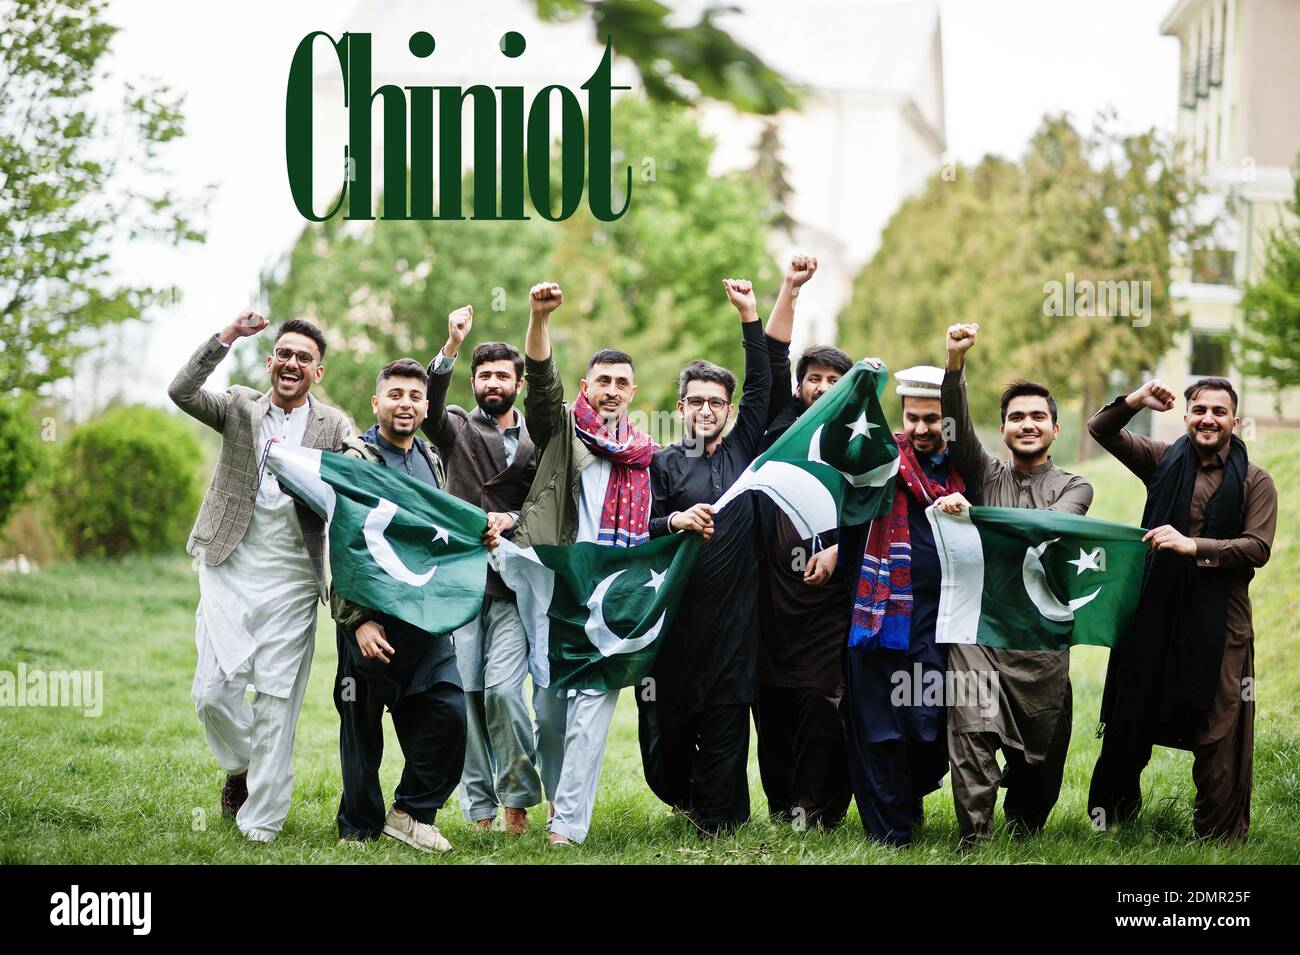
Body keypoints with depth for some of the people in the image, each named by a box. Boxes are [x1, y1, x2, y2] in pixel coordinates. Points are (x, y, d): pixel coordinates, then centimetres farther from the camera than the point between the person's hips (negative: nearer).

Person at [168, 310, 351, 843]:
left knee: (277, 699, -1)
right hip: (231, 567, 1)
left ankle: (261, 821, 7)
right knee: (215, 690, -5)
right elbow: (181, 392, -9)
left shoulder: (333, 426, 6)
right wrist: (227, 337, -16)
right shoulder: (240, 407, 8)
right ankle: (241, 764, 26)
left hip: (292, 576, -1)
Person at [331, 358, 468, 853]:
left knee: (448, 713, -3)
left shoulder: (431, 460, 15)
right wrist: (358, 620, -16)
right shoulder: (356, 460, -6)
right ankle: (360, 830, 14)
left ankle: (413, 813, 12)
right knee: (363, 728, 2)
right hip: (370, 618, -6)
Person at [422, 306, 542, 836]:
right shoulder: (458, 430, 11)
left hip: (514, 586, 0)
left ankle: (518, 801, 1)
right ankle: (479, 809, 6)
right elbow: (427, 404, -11)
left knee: (502, 688, -14)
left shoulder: (539, 442, 14)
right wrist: (451, 345, -23)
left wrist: (514, 519, -8)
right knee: (467, 694, -2)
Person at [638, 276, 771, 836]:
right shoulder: (663, 464, 7)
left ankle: (717, 823, 6)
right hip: (676, 617, -1)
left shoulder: (743, 450, 12)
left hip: (734, 619, 1)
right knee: (666, 725, 3)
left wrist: (749, 315, 3)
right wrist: (675, 522, -20)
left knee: (725, 724, -2)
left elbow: (762, 385, 7)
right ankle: (684, 797, 29)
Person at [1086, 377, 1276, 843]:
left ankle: (1219, 838, 5)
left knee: (1218, 734, -2)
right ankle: (1110, 817, 25)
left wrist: (1193, 546, -20)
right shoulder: (1165, 461, 7)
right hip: (1154, 612, 3)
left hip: (1219, 622, -2)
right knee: (1130, 718, 11)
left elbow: (1258, 547, -10)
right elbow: (1101, 430, 7)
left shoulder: (1254, 482, 0)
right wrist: (1136, 401, -12)